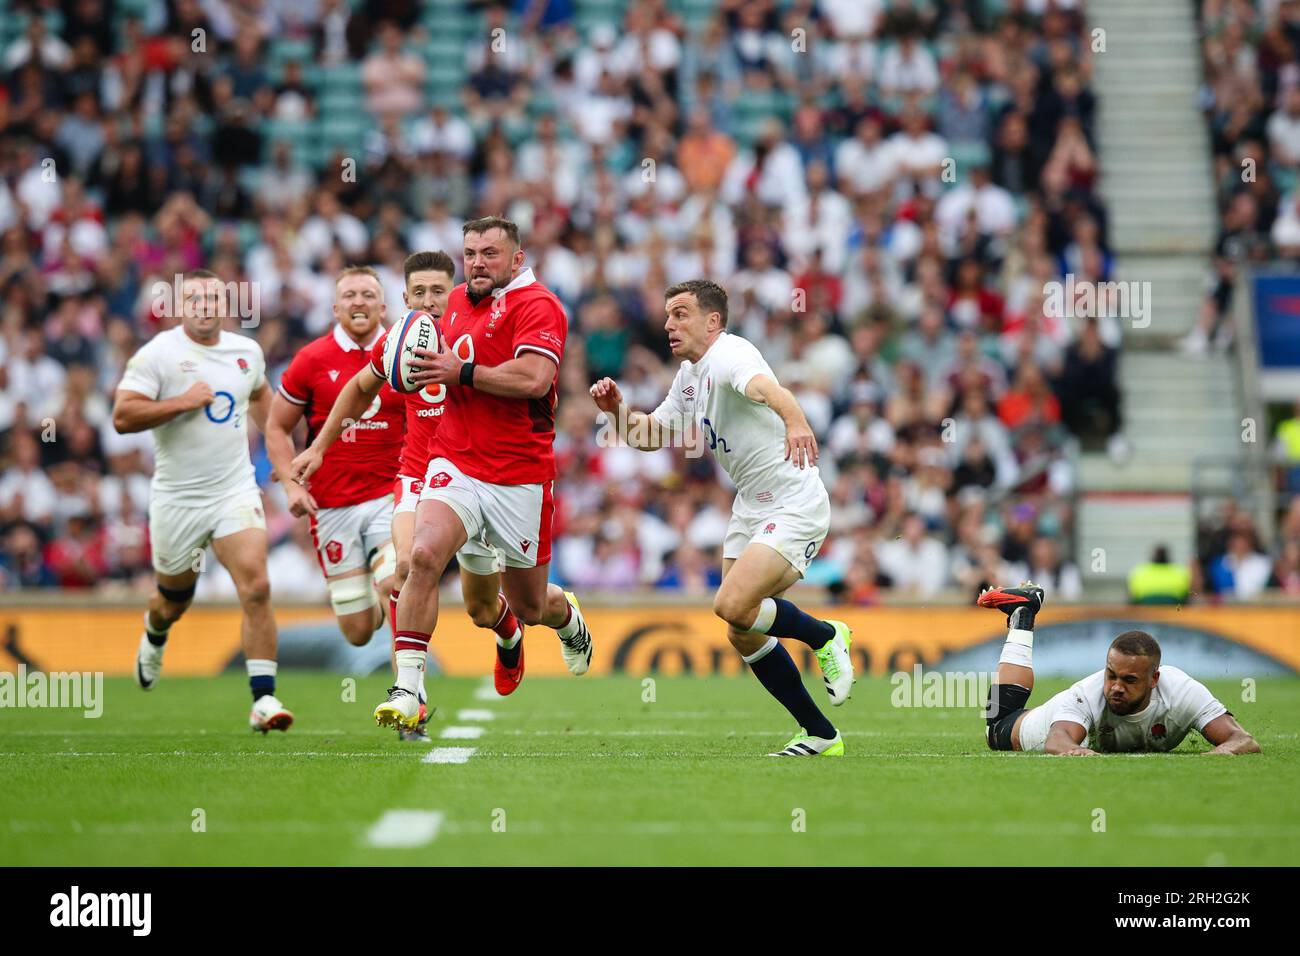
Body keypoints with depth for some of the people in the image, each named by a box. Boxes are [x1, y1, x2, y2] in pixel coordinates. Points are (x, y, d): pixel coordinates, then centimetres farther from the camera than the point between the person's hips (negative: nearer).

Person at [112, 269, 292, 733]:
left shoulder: (247, 351, 6)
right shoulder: (158, 354, -10)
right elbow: (122, 417, -18)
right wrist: (183, 402, -21)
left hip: (236, 490, 2)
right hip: (176, 499, -2)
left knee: (256, 589, -17)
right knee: (175, 599, 15)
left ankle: (264, 699, -16)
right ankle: (154, 634, 53)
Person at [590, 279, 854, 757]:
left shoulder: (728, 354, -19)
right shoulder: (689, 375, 11)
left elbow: (765, 386, -41)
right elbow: (652, 433, 21)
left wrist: (795, 421, -63)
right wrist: (616, 410, 0)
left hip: (795, 504, -10)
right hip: (750, 506, 10)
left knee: (732, 606, -24)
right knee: (743, 635, 4)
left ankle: (825, 636, 4)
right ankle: (820, 735, 15)